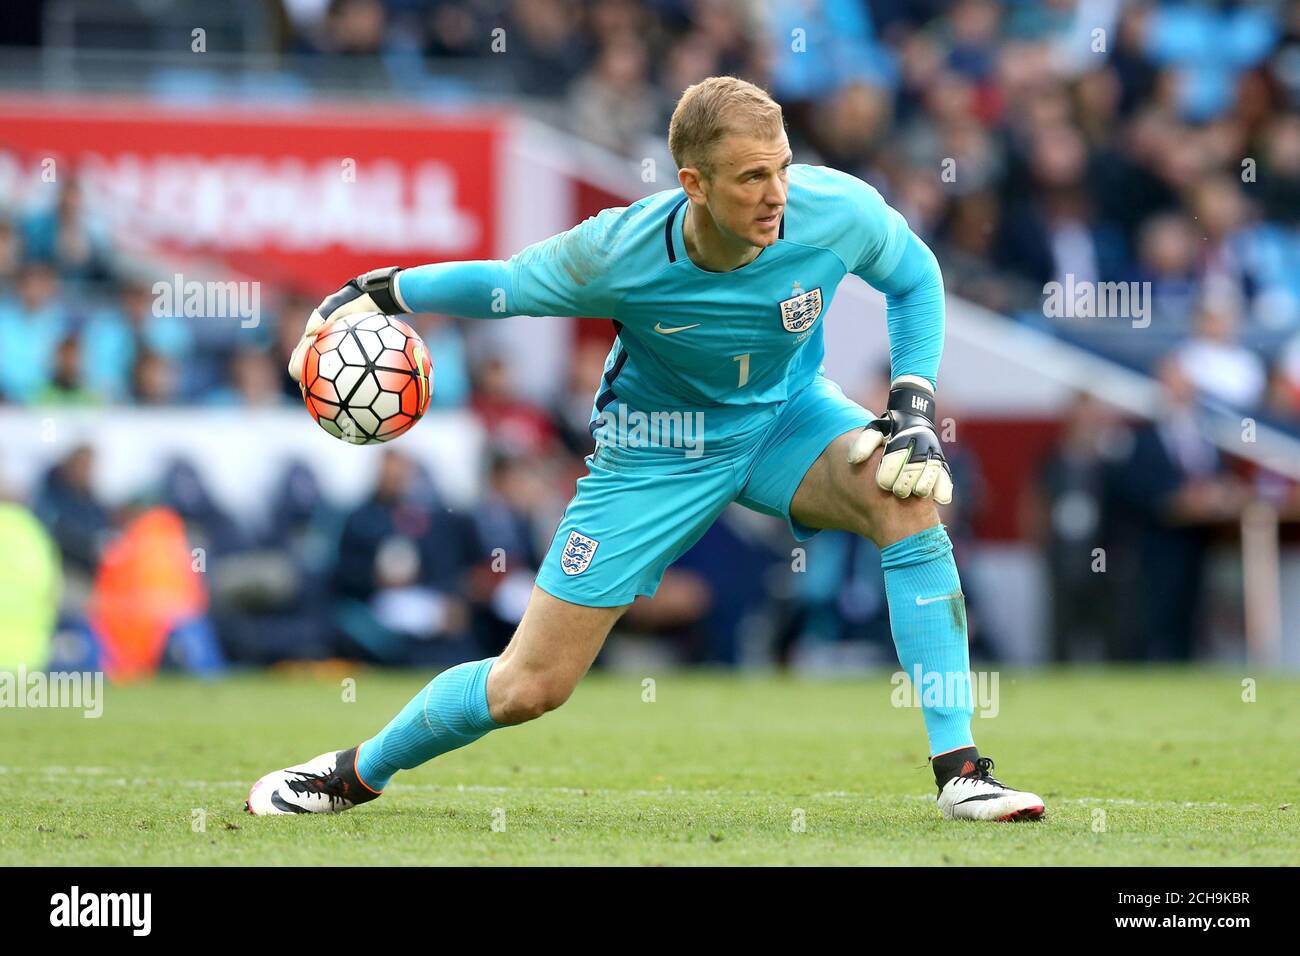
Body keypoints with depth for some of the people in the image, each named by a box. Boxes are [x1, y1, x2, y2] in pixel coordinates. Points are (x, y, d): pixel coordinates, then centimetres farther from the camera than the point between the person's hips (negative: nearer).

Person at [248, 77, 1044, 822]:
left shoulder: (838, 211, -27)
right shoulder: (618, 253, -30)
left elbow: (914, 277, -4)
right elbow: (502, 285, -9)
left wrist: (915, 406, -15)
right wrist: (375, 296, -15)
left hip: (785, 416, 2)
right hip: (658, 449, -2)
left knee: (909, 493, -32)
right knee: (529, 687, -2)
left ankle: (960, 773, -26)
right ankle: (355, 774, 26)